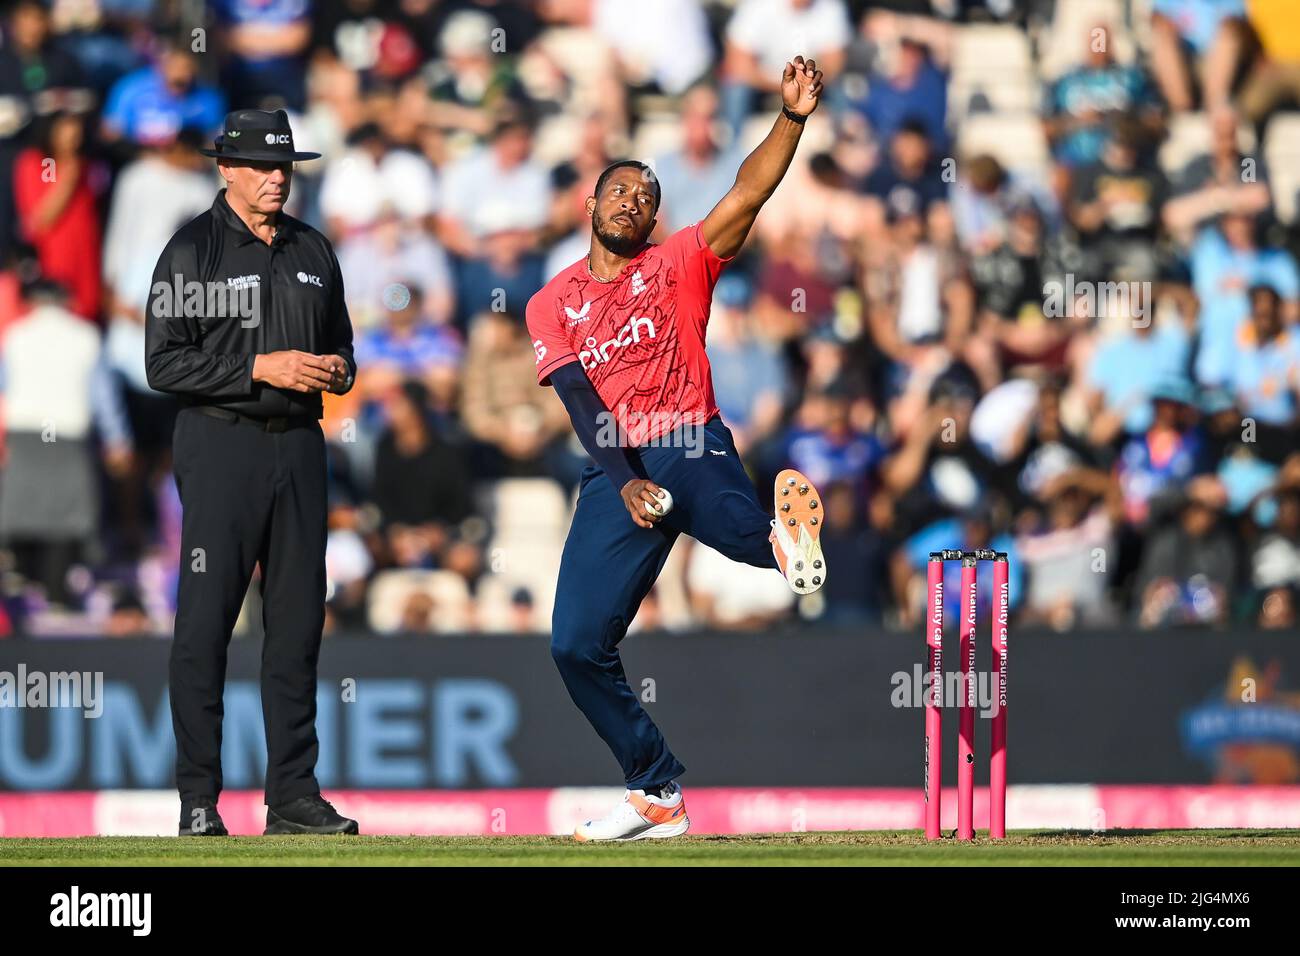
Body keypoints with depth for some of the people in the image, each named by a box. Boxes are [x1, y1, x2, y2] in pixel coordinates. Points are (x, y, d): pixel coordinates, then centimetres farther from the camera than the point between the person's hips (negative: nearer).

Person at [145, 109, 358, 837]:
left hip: (298, 447, 5)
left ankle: (294, 795, 10)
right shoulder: (194, 250, -3)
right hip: (221, 444, -5)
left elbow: (340, 346, 24)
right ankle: (199, 802, -4)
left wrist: (337, 369, 1)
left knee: (298, 622, 5)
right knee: (205, 625, -7)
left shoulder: (313, 251, 15)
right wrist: (261, 368, -16)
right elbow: (165, 362, -10)